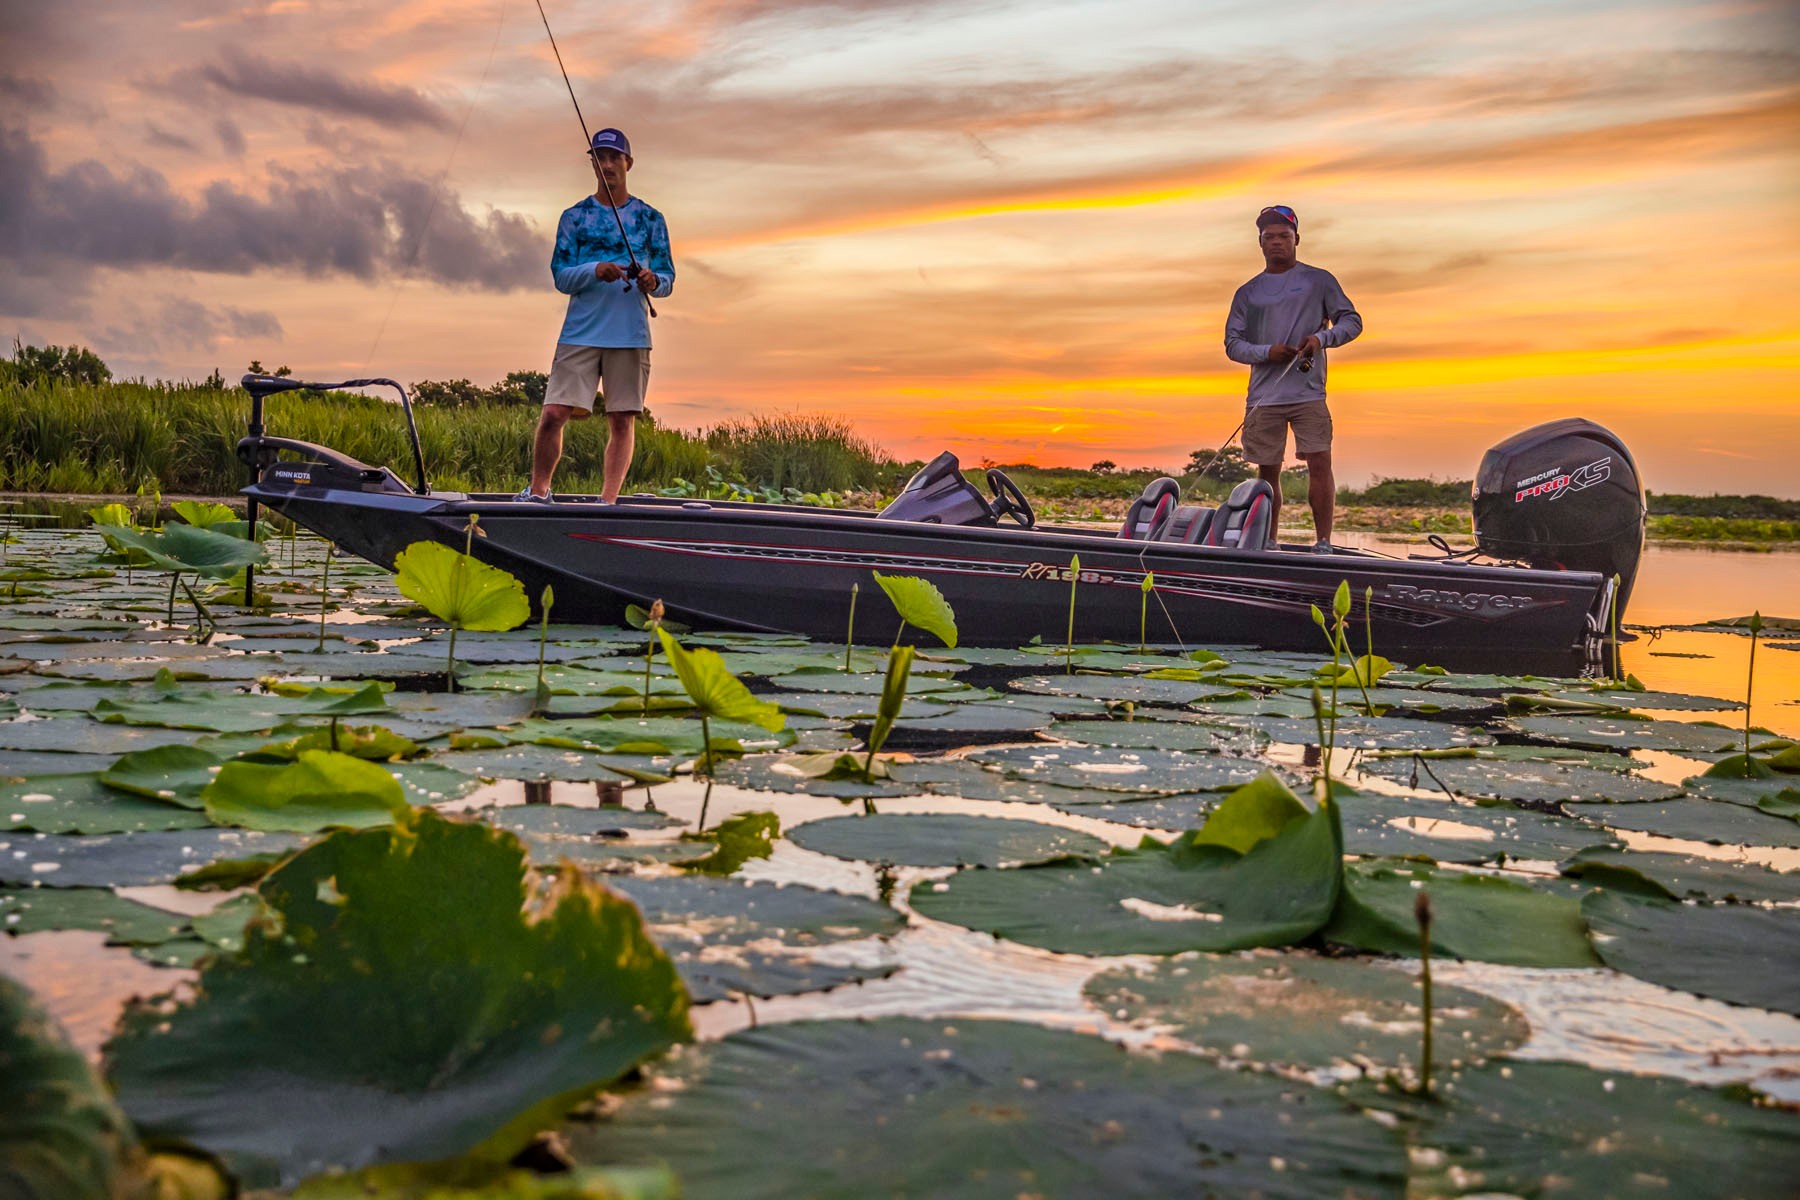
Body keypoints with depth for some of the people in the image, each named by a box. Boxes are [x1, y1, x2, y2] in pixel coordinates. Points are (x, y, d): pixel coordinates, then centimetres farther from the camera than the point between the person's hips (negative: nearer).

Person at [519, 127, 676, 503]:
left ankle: (608, 500, 1)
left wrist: (653, 281, -14)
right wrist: (595, 270, -15)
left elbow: (667, 279, 9)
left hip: (631, 335, 0)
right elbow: (560, 276, 5)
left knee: (622, 419, -2)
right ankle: (538, 490, 9)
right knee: (553, 413, -7)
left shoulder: (650, 219, 10)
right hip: (580, 333, 0)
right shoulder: (575, 217, 10)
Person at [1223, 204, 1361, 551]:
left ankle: (1323, 543, -12)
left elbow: (1352, 321, 7)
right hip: (1264, 397, 2)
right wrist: (1268, 352, -9)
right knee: (1267, 471, 6)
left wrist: (1322, 338, -13)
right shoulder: (1247, 293, 14)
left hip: (1309, 394, -2)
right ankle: (1268, 542, 15)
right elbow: (1232, 343, 9)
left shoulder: (1319, 281, 9)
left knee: (1320, 464, -13)